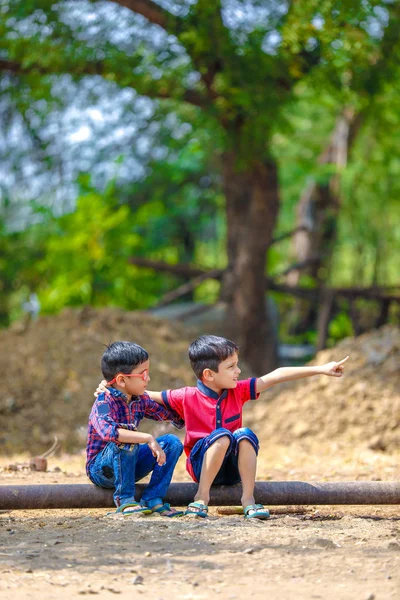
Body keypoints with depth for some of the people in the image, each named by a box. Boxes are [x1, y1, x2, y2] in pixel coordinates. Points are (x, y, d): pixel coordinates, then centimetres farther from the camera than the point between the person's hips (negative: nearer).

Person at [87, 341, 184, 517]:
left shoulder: (140, 400, 1)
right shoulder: (105, 401, -23)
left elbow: (173, 416, 13)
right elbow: (107, 431, -43)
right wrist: (148, 438, -44)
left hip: (127, 464, 7)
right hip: (100, 468, -7)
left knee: (172, 442, -7)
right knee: (123, 442, -36)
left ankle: (153, 499, -9)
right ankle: (125, 500, -21)